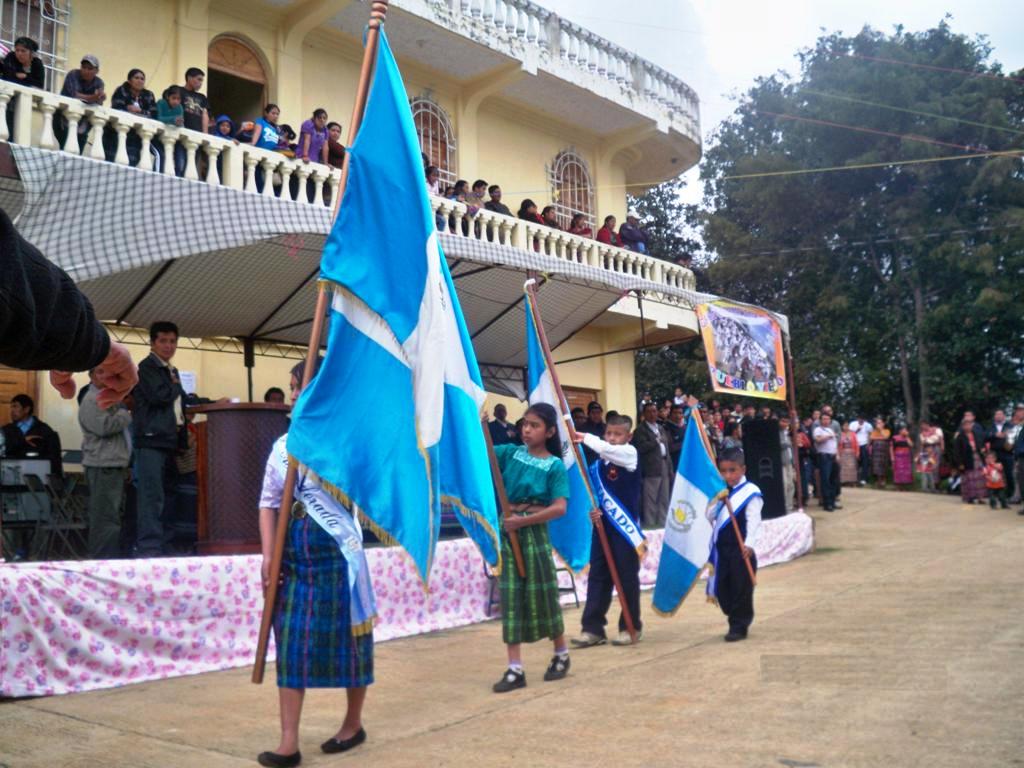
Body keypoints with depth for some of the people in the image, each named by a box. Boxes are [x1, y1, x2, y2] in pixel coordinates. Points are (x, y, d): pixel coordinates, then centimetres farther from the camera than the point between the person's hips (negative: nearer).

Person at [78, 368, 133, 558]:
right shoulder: (91, 400, -9)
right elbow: (104, 426, -22)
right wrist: (127, 414, -10)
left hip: (114, 464, 10)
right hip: (103, 466, -10)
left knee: (112, 515, 14)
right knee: (106, 517, -11)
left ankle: (110, 558, 21)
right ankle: (103, 559, -10)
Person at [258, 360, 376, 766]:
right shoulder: (283, 445, 7)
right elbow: (268, 501, 8)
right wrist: (268, 555, -2)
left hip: (336, 554, -4)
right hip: (293, 556, 4)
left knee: (347, 641, 8)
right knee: (292, 644, 4)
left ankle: (353, 724, 27)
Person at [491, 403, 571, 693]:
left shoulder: (555, 465, -6)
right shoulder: (511, 453, 4)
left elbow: (559, 508, -13)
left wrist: (523, 520, -16)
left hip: (534, 530, -3)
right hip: (508, 530, 3)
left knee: (542, 595, 8)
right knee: (511, 598, 3)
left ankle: (561, 655, 30)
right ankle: (515, 669, 8)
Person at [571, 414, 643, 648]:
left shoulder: (630, 454, -7)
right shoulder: (597, 464, 7)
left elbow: (609, 449, -27)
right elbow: (593, 493, 12)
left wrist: (586, 438, -20)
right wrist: (592, 511, -5)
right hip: (602, 525, 5)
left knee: (627, 577, 4)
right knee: (597, 576, 5)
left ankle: (631, 627, 17)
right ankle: (593, 628, 10)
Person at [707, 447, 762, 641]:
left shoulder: (750, 492, -10)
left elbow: (753, 521, -17)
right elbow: (710, 516, 11)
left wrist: (749, 544, -27)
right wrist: (718, 500, -6)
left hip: (741, 549, -7)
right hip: (721, 548, 7)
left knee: (741, 588, 0)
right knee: (722, 589, 11)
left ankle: (739, 626, 11)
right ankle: (735, 621, 27)